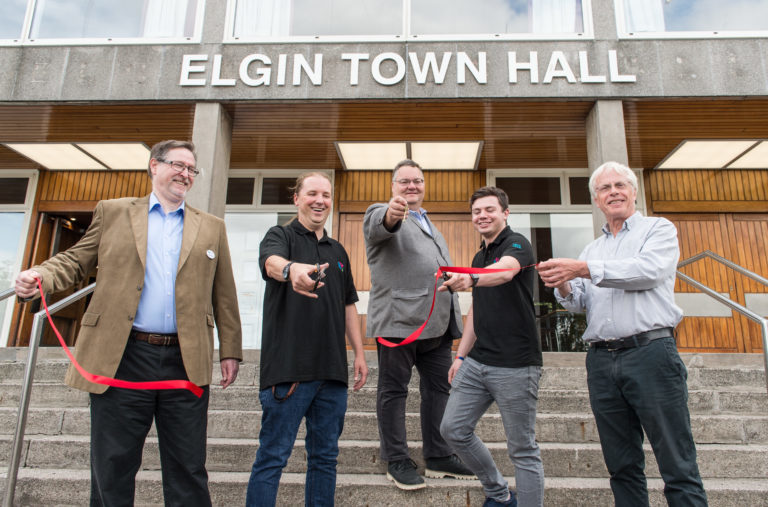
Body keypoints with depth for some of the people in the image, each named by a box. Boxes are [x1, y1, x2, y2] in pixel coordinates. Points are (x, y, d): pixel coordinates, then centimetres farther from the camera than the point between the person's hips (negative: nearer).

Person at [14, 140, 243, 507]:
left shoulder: (211, 228, 13)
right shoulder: (113, 212, 12)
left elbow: (224, 296, 9)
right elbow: (75, 261, 9)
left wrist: (229, 351, 5)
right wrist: (40, 276, -13)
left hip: (186, 363, 1)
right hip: (122, 358, 0)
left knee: (188, 471, 8)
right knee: (112, 470, 10)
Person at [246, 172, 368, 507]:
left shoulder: (338, 251, 18)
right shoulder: (281, 236, 1)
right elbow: (272, 261, -24)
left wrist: (359, 353, 14)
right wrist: (292, 269, -47)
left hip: (332, 370, 6)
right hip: (289, 368, -5)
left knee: (325, 457, 13)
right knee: (272, 457, 0)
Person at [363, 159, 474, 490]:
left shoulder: (430, 226, 26)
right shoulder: (381, 214, 1)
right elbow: (380, 224, -25)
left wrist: (455, 300, 22)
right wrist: (392, 213, -48)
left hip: (437, 323, 8)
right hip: (399, 321, -8)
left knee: (438, 388, 11)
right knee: (394, 391, 3)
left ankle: (438, 458, 23)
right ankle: (397, 462, 13)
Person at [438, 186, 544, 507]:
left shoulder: (517, 244, -8)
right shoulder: (479, 258, 16)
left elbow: (505, 271, -32)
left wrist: (471, 279, -52)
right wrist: (461, 355, 17)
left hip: (515, 366, -8)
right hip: (477, 361, 8)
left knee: (523, 450, 1)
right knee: (453, 429, 9)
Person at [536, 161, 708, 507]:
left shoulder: (659, 229, 8)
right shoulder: (592, 249, 22)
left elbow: (647, 270, -13)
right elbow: (579, 303, 13)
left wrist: (581, 269, -18)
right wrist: (562, 285, -9)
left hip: (650, 353, -4)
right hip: (601, 360, 5)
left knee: (678, 466, -1)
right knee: (622, 466, 11)